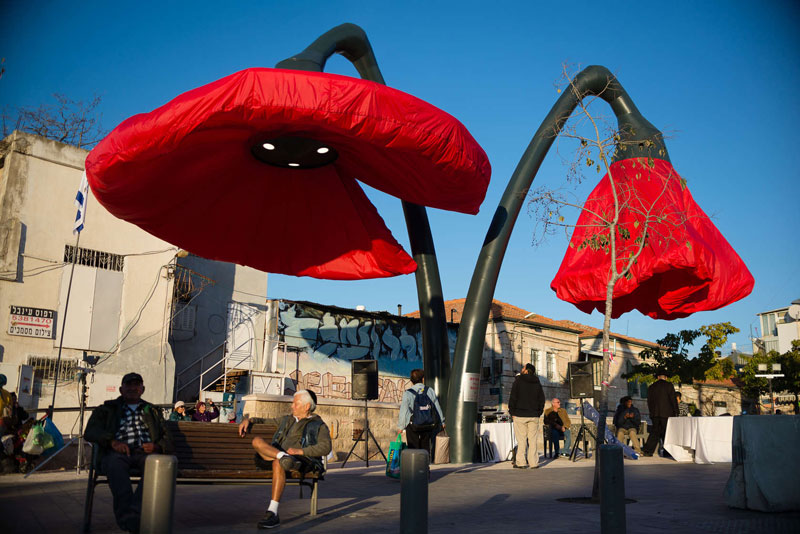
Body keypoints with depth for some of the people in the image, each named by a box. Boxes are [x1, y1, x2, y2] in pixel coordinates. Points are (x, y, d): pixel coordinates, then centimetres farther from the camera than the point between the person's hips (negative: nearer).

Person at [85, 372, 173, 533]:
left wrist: (156, 446, -2)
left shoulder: (153, 411, 31)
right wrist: (112, 441, -10)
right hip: (117, 452, -1)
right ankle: (130, 521, -49)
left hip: (145, 453, 1)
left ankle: (133, 512, -48)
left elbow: (167, 440, 23)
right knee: (115, 463, -39)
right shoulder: (107, 409, 26)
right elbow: (90, 431, 9)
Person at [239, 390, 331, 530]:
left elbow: (325, 448, -3)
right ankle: (284, 457, -40)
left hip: (303, 460, -6)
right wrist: (248, 420, 21)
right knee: (257, 441, -18)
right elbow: (266, 421, 42)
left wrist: (301, 451, -15)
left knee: (278, 463, -39)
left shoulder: (318, 425, 13)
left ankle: (273, 513, -42)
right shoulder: (287, 420, 32)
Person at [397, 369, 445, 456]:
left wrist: (400, 426, 1)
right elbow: (438, 408, 9)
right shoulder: (430, 391, 1)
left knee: (413, 448, 5)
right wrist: (442, 421, 20)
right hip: (429, 425, 3)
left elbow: (403, 411, -9)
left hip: (413, 426, -3)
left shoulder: (408, 393, -10)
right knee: (425, 446, 15)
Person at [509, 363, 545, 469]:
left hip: (520, 415, -3)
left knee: (521, 439, -2)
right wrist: (538, 413, 14)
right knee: (533, 439, 5)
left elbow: (513, 397, -5)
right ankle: (533, 462, 5)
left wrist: (512, 412, 1)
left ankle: (521, 462, -2)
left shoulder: (518, 381, -3)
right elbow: (542, 399, 10)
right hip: (534, 416, 3)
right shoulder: (537, 383, 10)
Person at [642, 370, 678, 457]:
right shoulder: (669, 385, -3)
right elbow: (673, 399, -6)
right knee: (666, 433, 4)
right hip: (666, 414, -4)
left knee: (655, 432, 8)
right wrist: (675, 412, 2)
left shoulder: (651, 387, 10)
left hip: (655, 414, 4)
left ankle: (647, 450, -2)